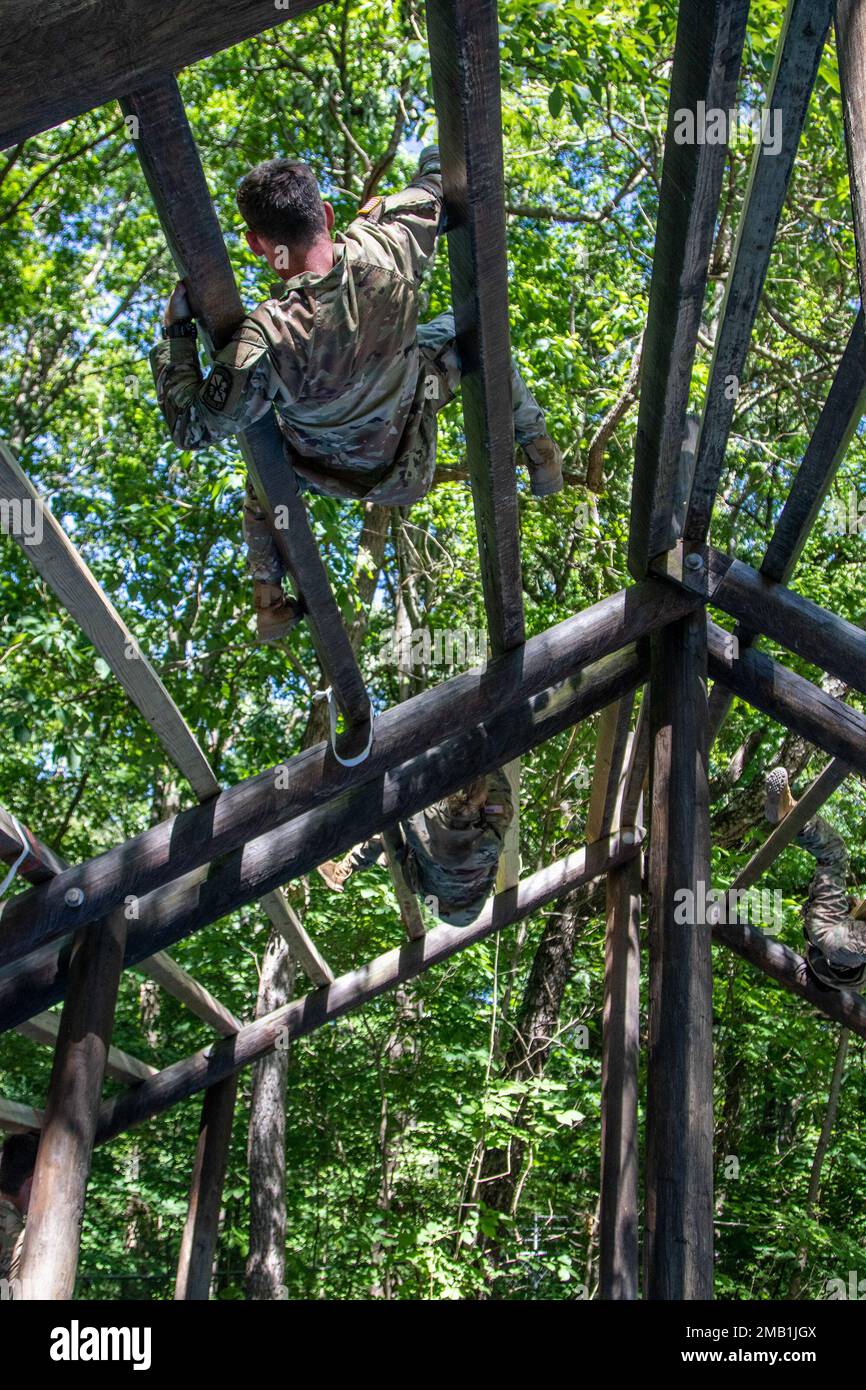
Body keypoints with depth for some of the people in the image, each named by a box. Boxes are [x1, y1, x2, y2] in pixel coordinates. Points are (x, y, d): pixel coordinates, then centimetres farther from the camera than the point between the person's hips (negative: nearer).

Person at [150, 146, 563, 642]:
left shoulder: (265, 339, -39)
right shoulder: (385, 253, -29)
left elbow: (193, 427, -27)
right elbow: (432, 202, -5)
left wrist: (176, 332, -18)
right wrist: (435, 166, 17)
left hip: (331, 474, -2)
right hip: (410, 451, 2)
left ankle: (269, 599, 36)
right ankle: (539, 448, 26)